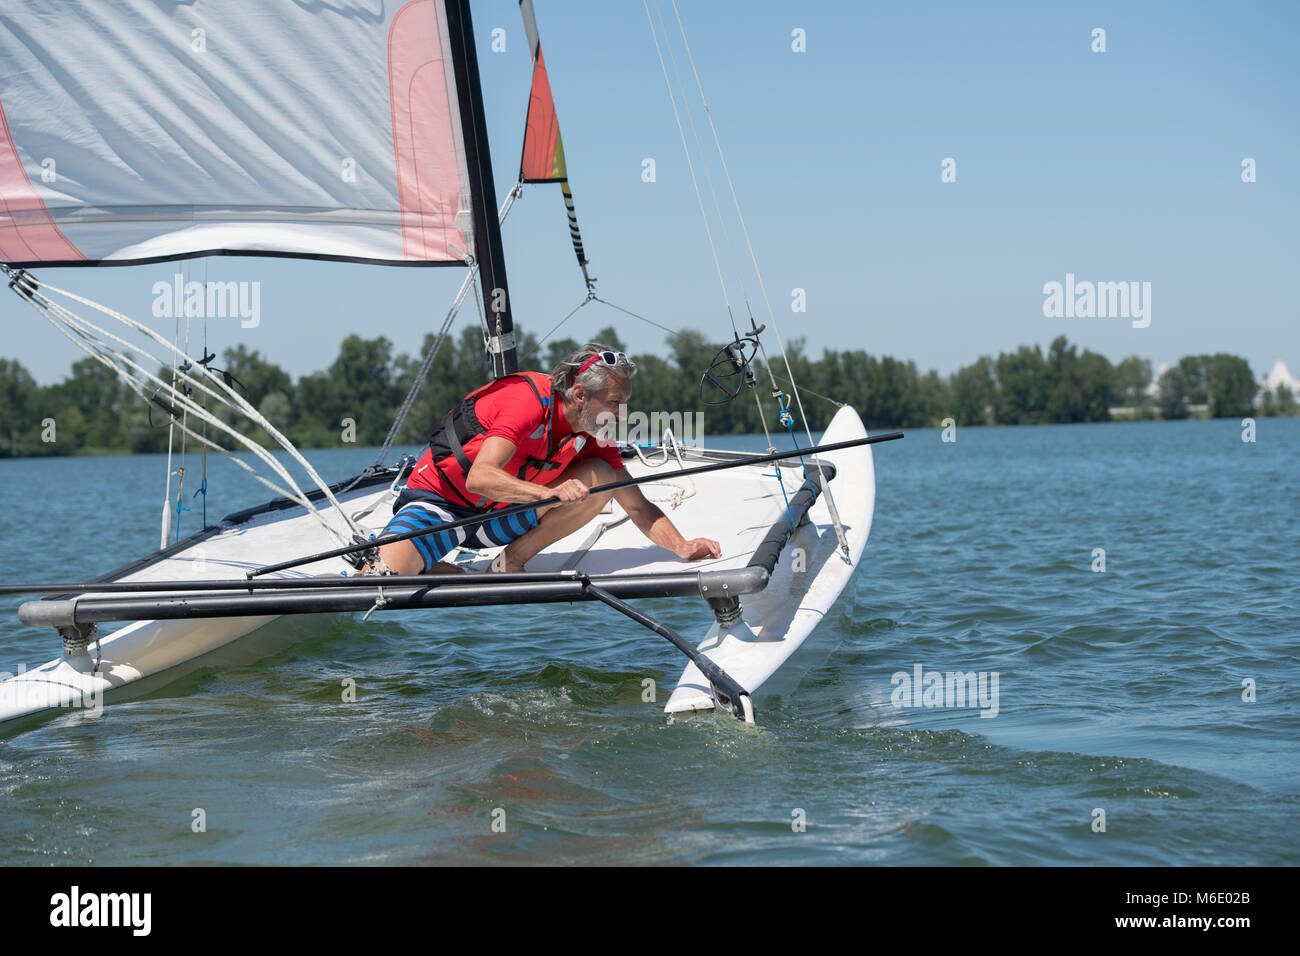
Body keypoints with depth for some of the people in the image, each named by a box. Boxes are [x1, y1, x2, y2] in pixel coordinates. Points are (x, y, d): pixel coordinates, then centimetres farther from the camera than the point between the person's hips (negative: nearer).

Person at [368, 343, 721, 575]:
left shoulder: (594, 440, -5)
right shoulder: (529, 401, -26)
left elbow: (639, 508, 1)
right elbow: (479, 478, -37)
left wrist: (682, 547, -17)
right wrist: (552, 493, -50)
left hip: (501, 515, 7)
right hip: (439, 498, -7)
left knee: (601, 476, -13)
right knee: (385, 574, -34)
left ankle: (510, 562, -10)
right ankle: (428, 565, 0)